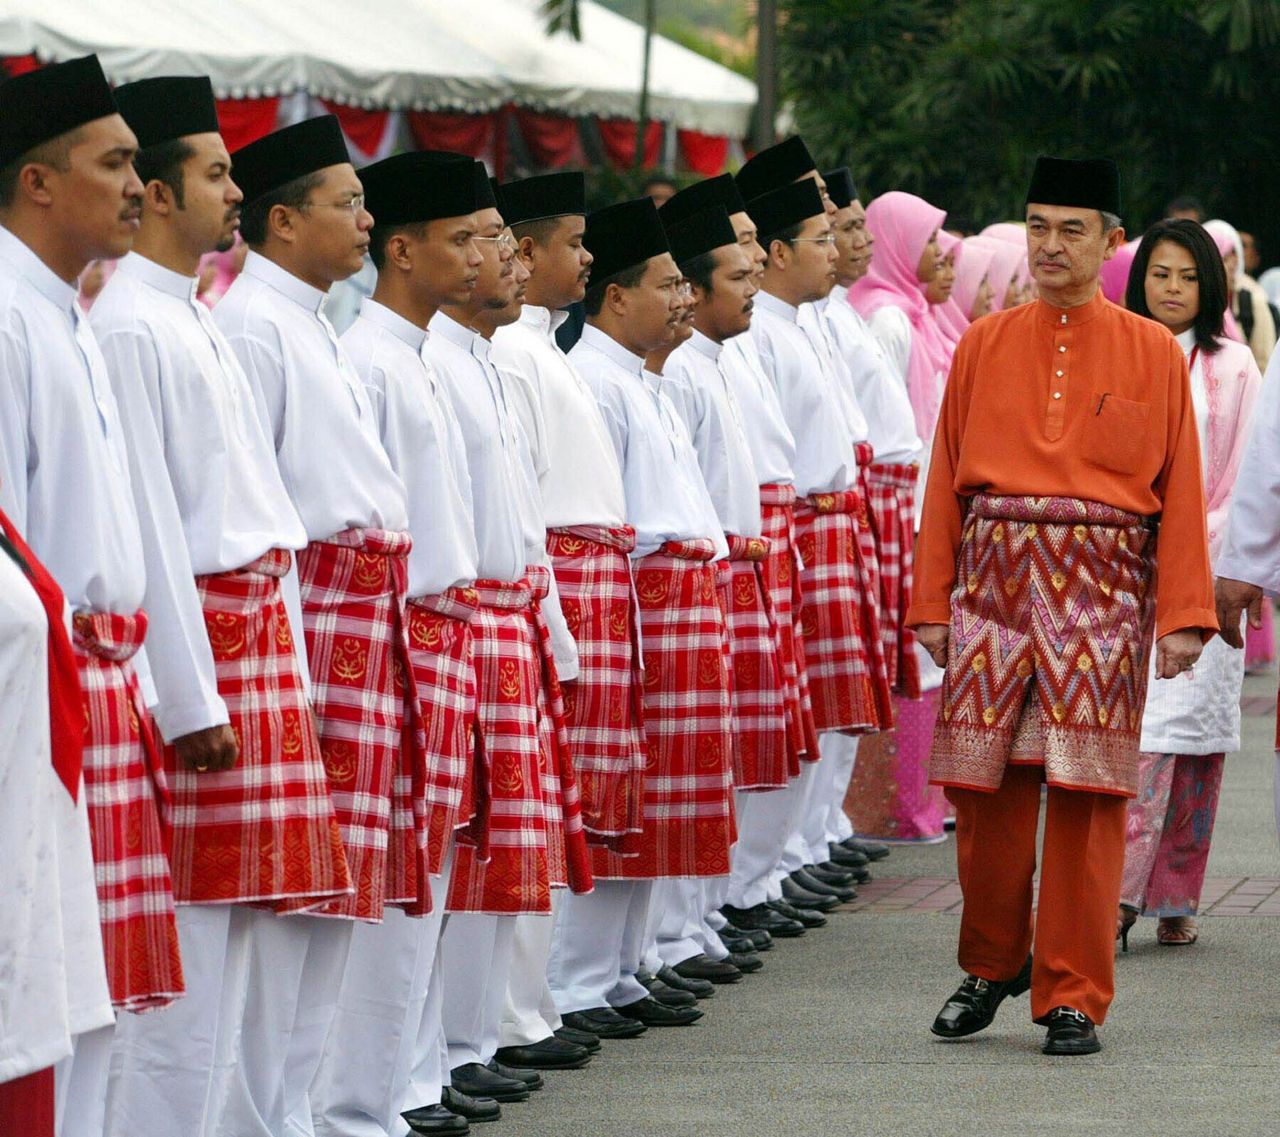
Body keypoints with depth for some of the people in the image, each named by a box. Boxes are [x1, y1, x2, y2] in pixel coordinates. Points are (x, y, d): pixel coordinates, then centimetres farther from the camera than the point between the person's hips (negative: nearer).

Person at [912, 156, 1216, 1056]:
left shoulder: (1154, 353, 5)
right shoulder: (984, 346, 9)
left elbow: (1181, 493, 2)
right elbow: (946, 482, 9)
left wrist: (1185, 613, -5)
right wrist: (932, 602, 3)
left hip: (1102, 593, -1)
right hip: (995, 584, 2)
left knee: (1088, 796, -2)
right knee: (986, 789, 3)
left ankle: (1073, 997, 6)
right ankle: (992, 966, 23)